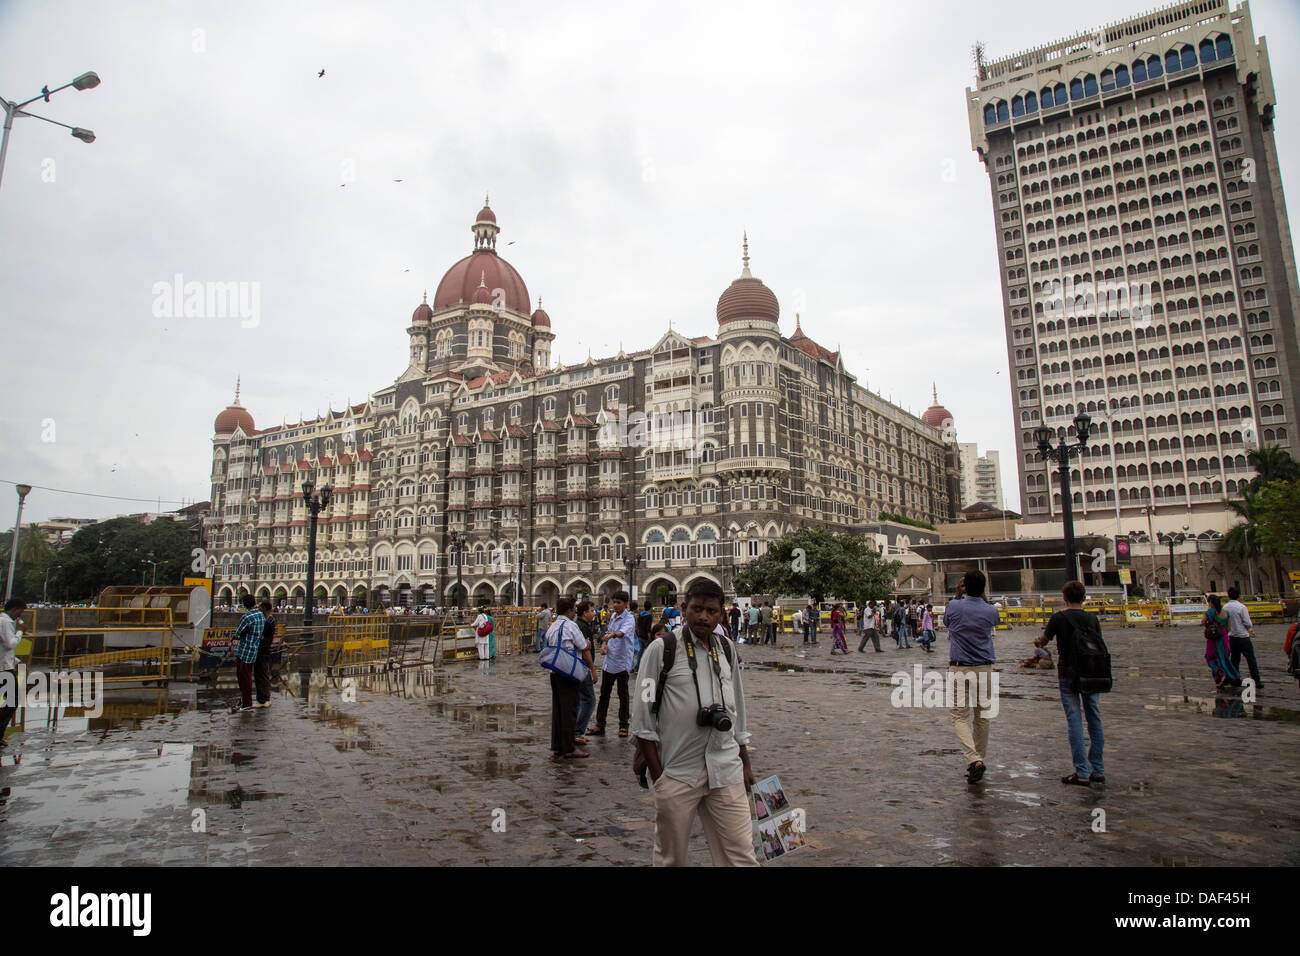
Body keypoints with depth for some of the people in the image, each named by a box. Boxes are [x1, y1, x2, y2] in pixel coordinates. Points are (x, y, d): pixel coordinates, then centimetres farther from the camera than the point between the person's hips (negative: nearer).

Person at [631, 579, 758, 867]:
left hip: (725, 770, 4)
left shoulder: (726, 648, 8)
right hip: (676, 772, -3)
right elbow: (643, 718, -5)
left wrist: (745, 763, 18)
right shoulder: (661, 649, -7)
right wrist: (656, 774, -7)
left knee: (741, 856, 3)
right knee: (671, 858, 11)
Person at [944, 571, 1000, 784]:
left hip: (960, 670, -3)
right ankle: (979, 759, 22)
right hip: (985, 670, 3)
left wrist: (957, 595, 18)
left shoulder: (954, 606, -7)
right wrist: (982, 596, 20)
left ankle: (974, 760, -18)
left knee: (960, 717, -1)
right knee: (982, 716, 13)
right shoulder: (990, 611, -2)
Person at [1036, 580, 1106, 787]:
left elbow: (1042, 641, 2)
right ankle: (1098, 771, 18)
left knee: (1075, 722, -1)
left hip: (1068, 675, -4)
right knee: (1095, 721, 12)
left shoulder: (1059, 618, -8)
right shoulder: (1092, 618, 3)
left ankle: (1082, 773, -1)